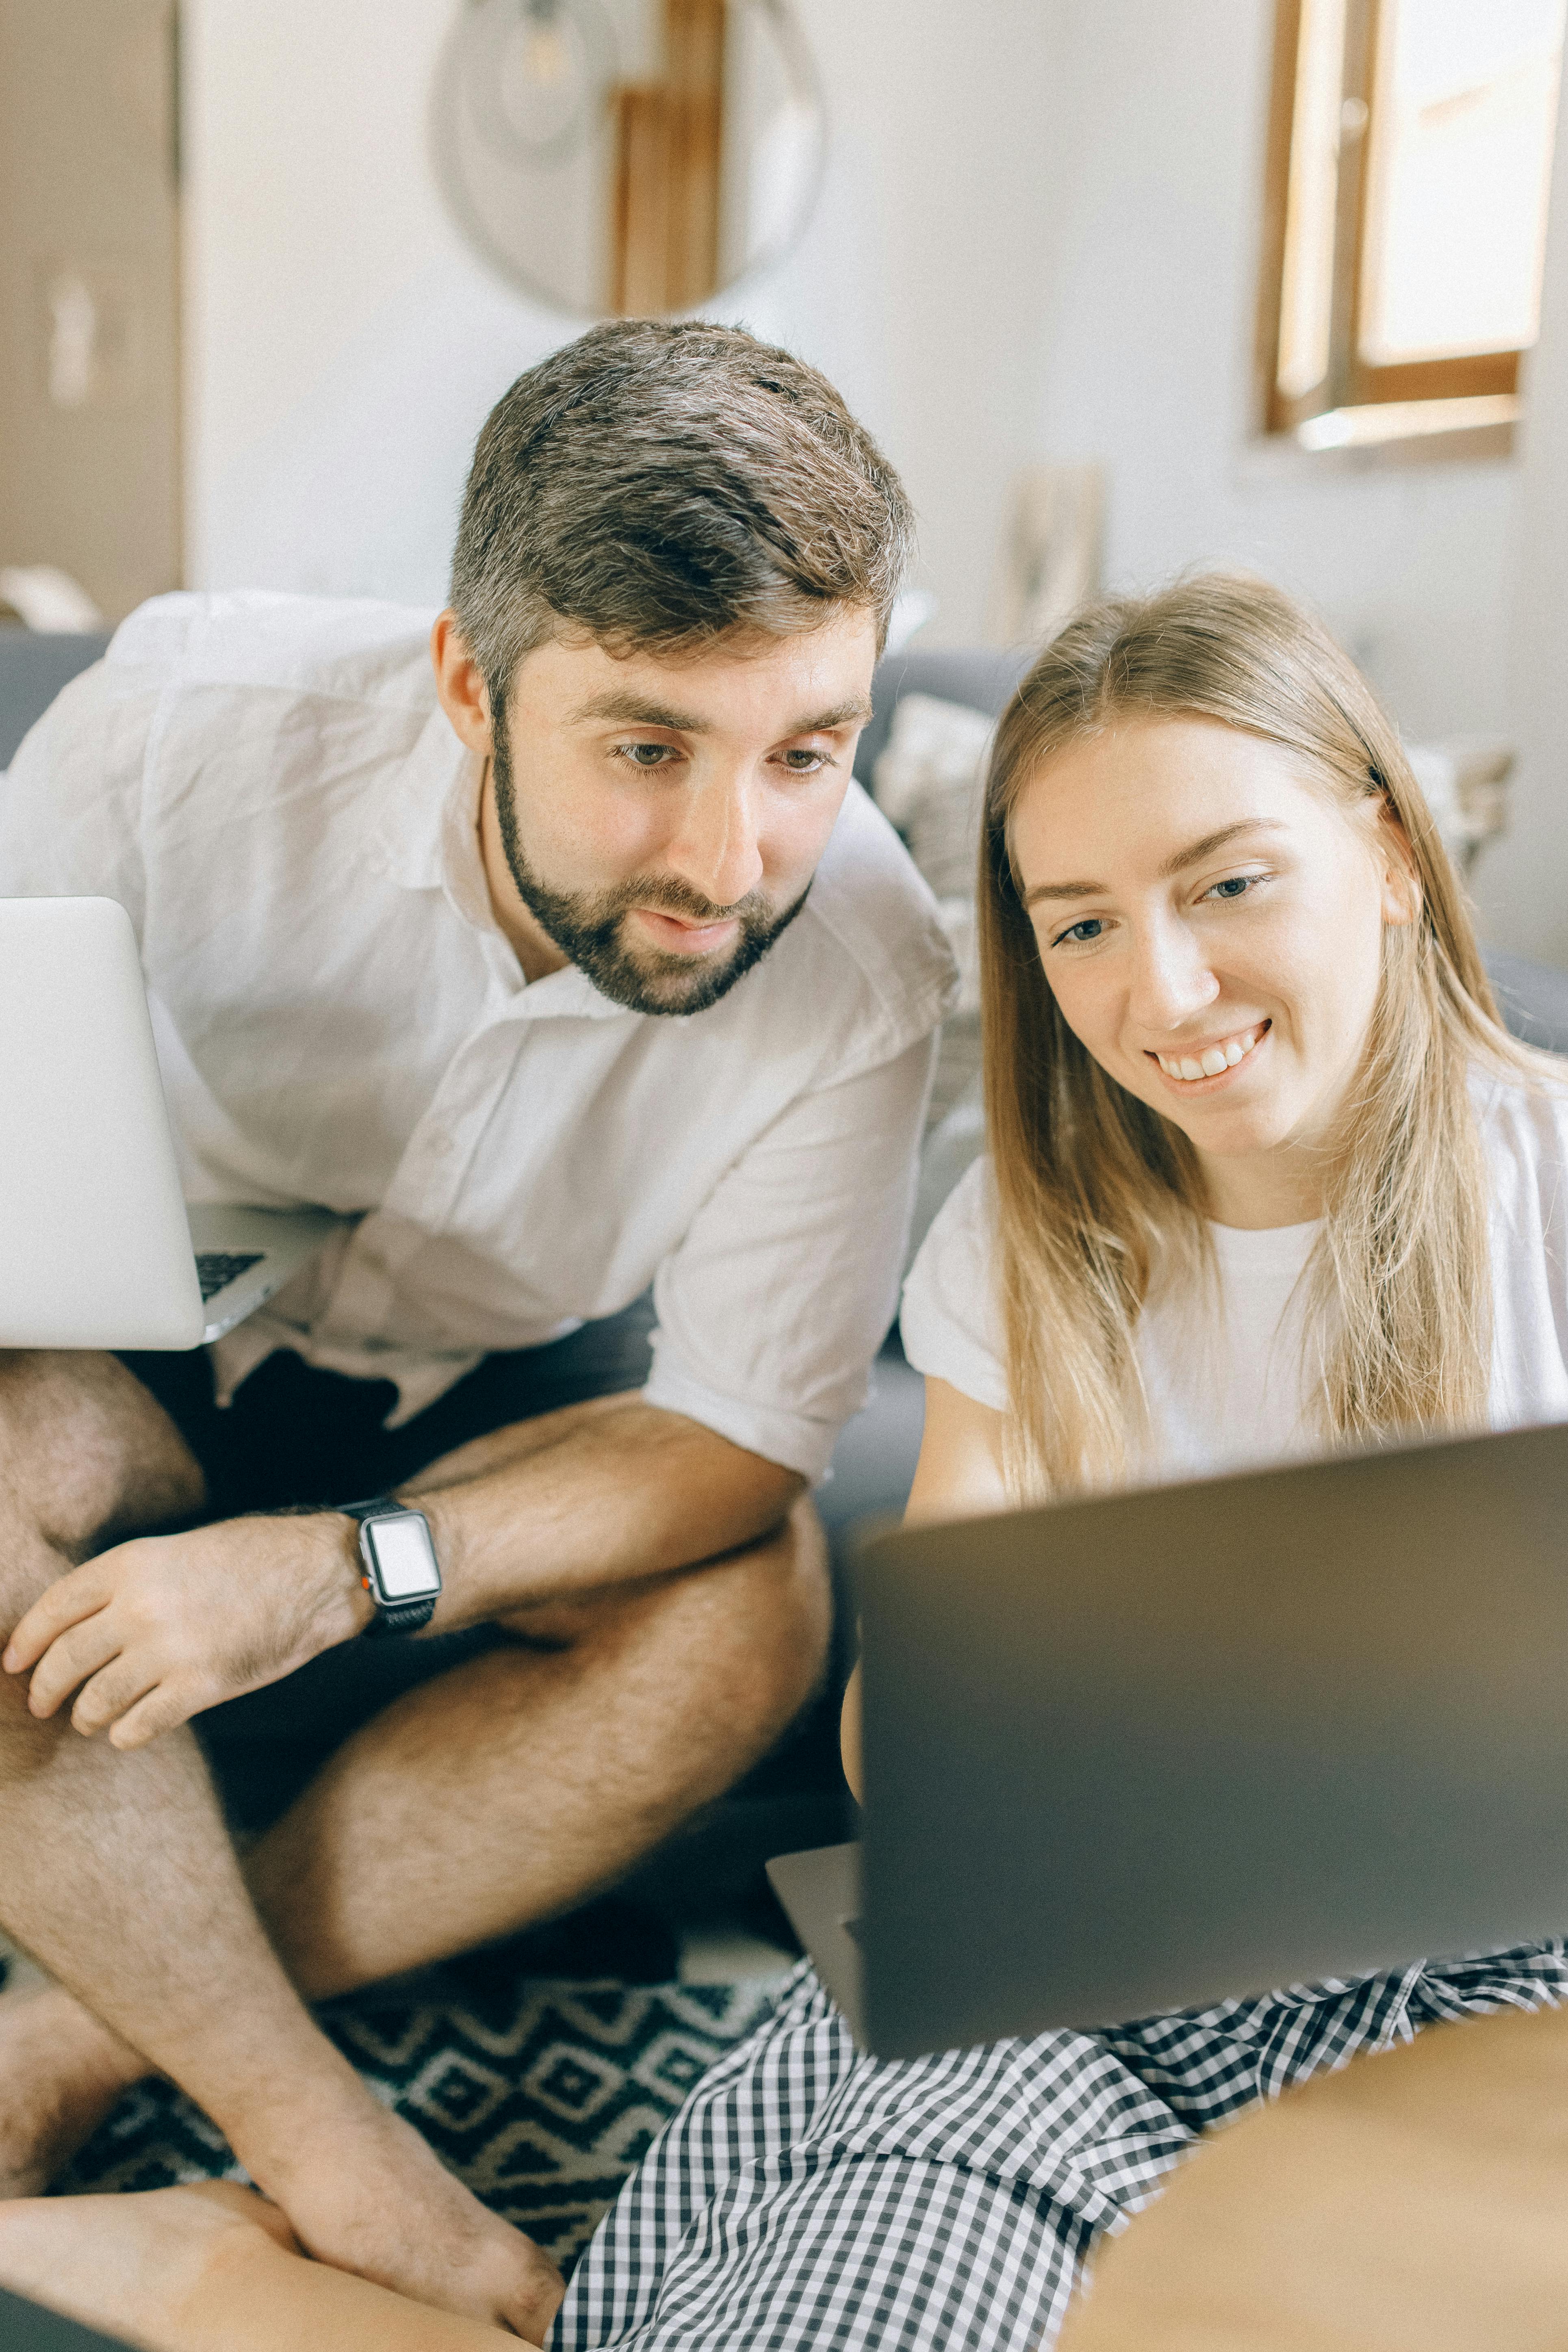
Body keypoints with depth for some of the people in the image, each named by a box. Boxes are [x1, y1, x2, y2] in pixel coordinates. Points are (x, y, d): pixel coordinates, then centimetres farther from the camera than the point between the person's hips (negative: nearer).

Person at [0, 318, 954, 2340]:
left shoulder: (862, 960, -25)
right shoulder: (180, 732, -26)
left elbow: (741, 1436, -20)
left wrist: (340, 1570, -34)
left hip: (503, 1407, 1)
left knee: (746, 1612, -27)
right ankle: (330, 2161, -18)